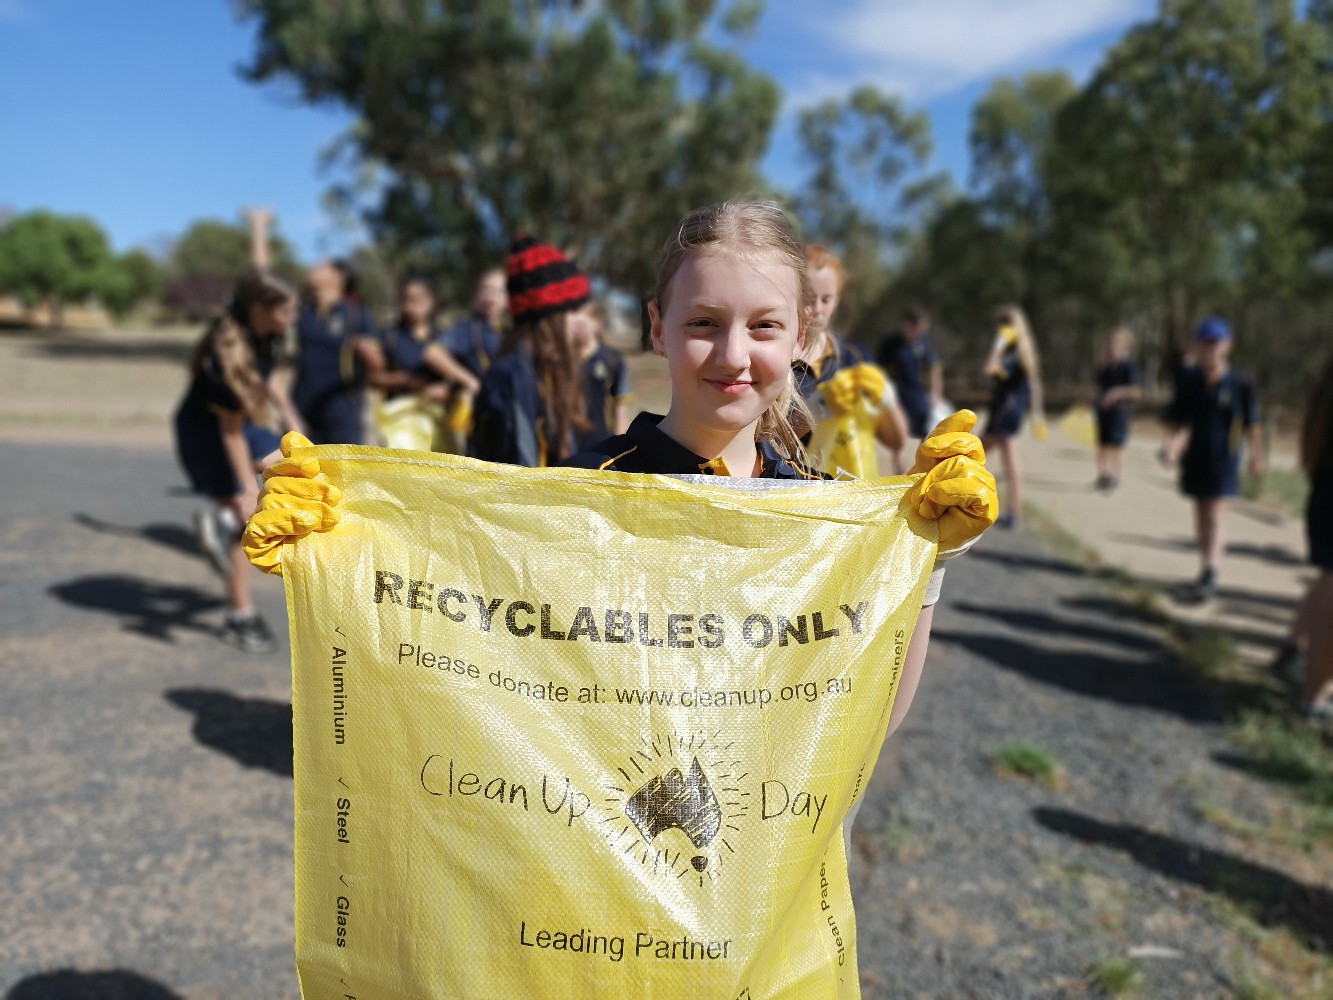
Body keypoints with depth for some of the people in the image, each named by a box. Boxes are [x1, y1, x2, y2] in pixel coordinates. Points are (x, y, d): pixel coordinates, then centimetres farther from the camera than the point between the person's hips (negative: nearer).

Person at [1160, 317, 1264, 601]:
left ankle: (1210, 572, -13)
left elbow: (1252, 423, 2)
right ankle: (1205, 565, 26)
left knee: (1216, 513, -9)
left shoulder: (1239, 382, -7)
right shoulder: (1187, 378, -1)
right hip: (1195, 456, 3)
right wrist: (1171, 444, -13)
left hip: (1224, 457, -3)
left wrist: (1257, 454, 4)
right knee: (1201, 514, 13)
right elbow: (1177, 418, 1)